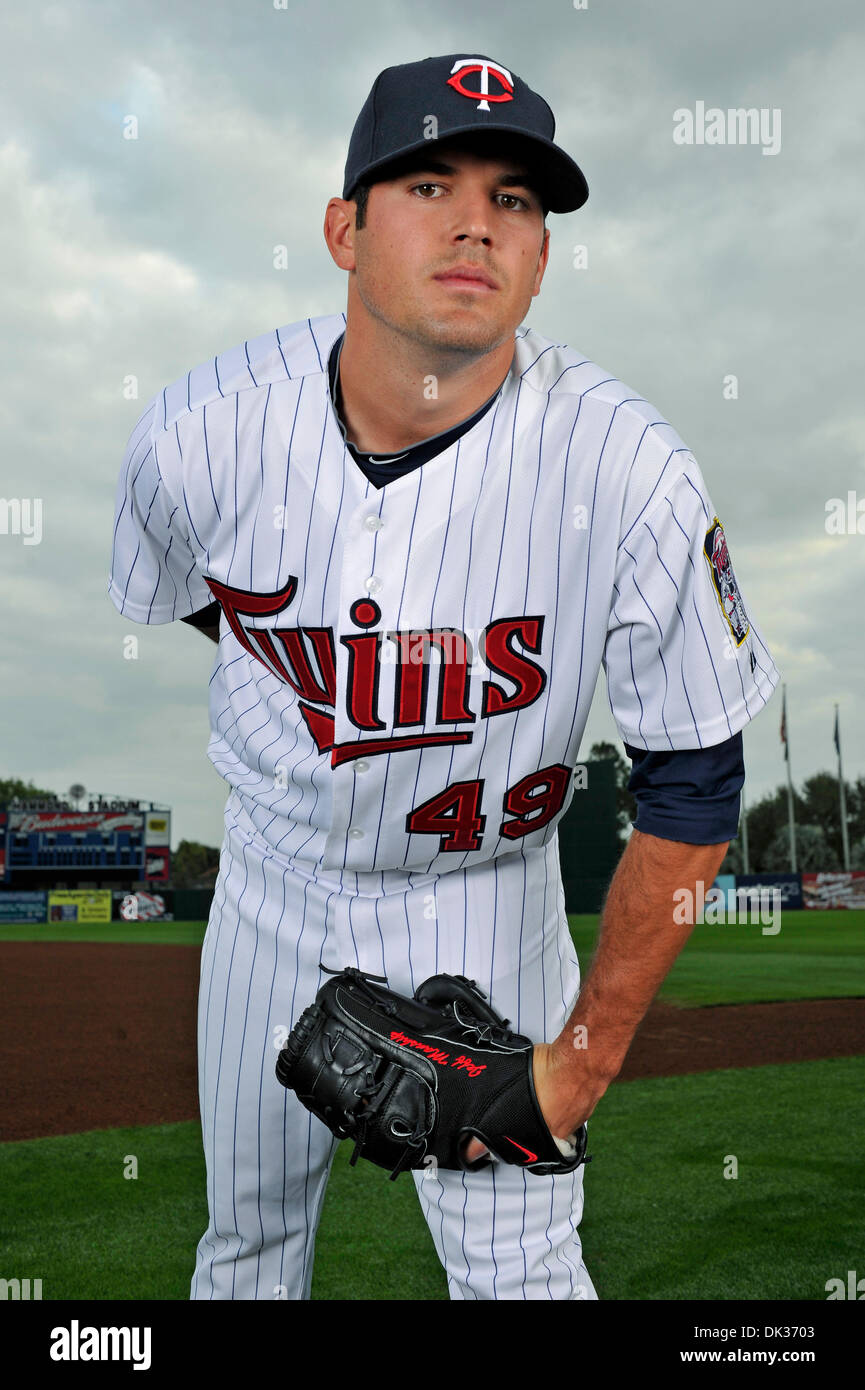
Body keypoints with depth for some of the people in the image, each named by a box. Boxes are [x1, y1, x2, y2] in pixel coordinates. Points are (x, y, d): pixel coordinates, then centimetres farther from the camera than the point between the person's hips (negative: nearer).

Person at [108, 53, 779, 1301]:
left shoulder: (632, 472, -27)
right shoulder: (203, 431, -20)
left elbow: (693, 788, -17)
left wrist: (588, 1055, -14)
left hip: (484, 903, -2)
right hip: (272, 875, 3)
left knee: (518, 1266, 8)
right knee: (248, 1227, 21)